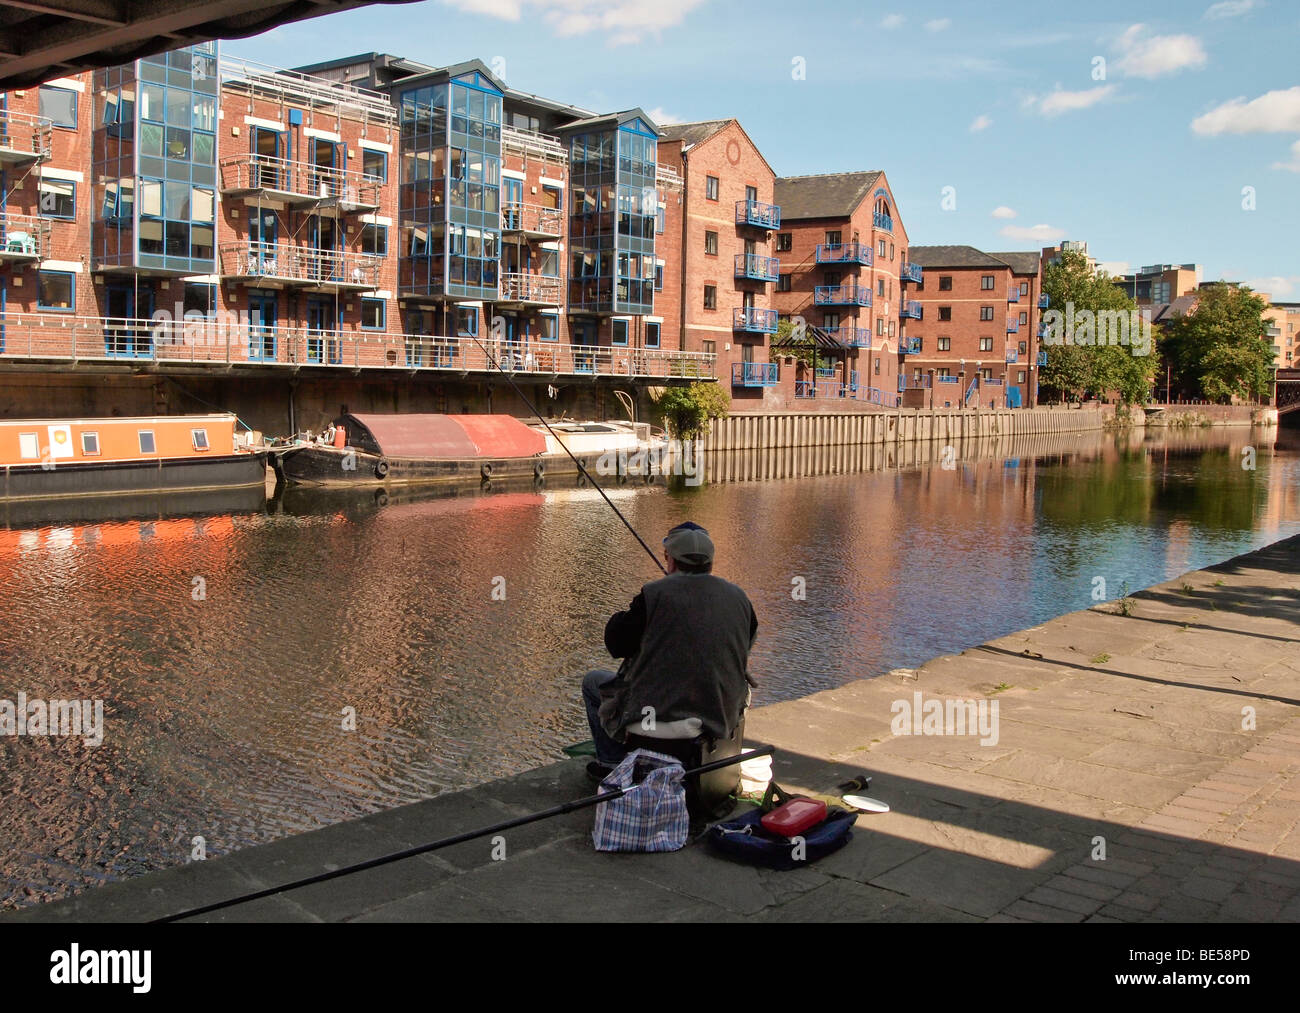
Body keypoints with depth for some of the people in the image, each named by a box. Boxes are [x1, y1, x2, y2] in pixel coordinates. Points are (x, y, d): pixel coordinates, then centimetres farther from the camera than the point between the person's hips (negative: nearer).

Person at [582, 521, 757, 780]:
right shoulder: (738, 596, 2)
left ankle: (613, 764, 29)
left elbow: (616, 644, -4)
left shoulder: (654, 594, -12)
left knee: (593, 681, 21)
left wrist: (625, 615, 15)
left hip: (660, 716, -5)